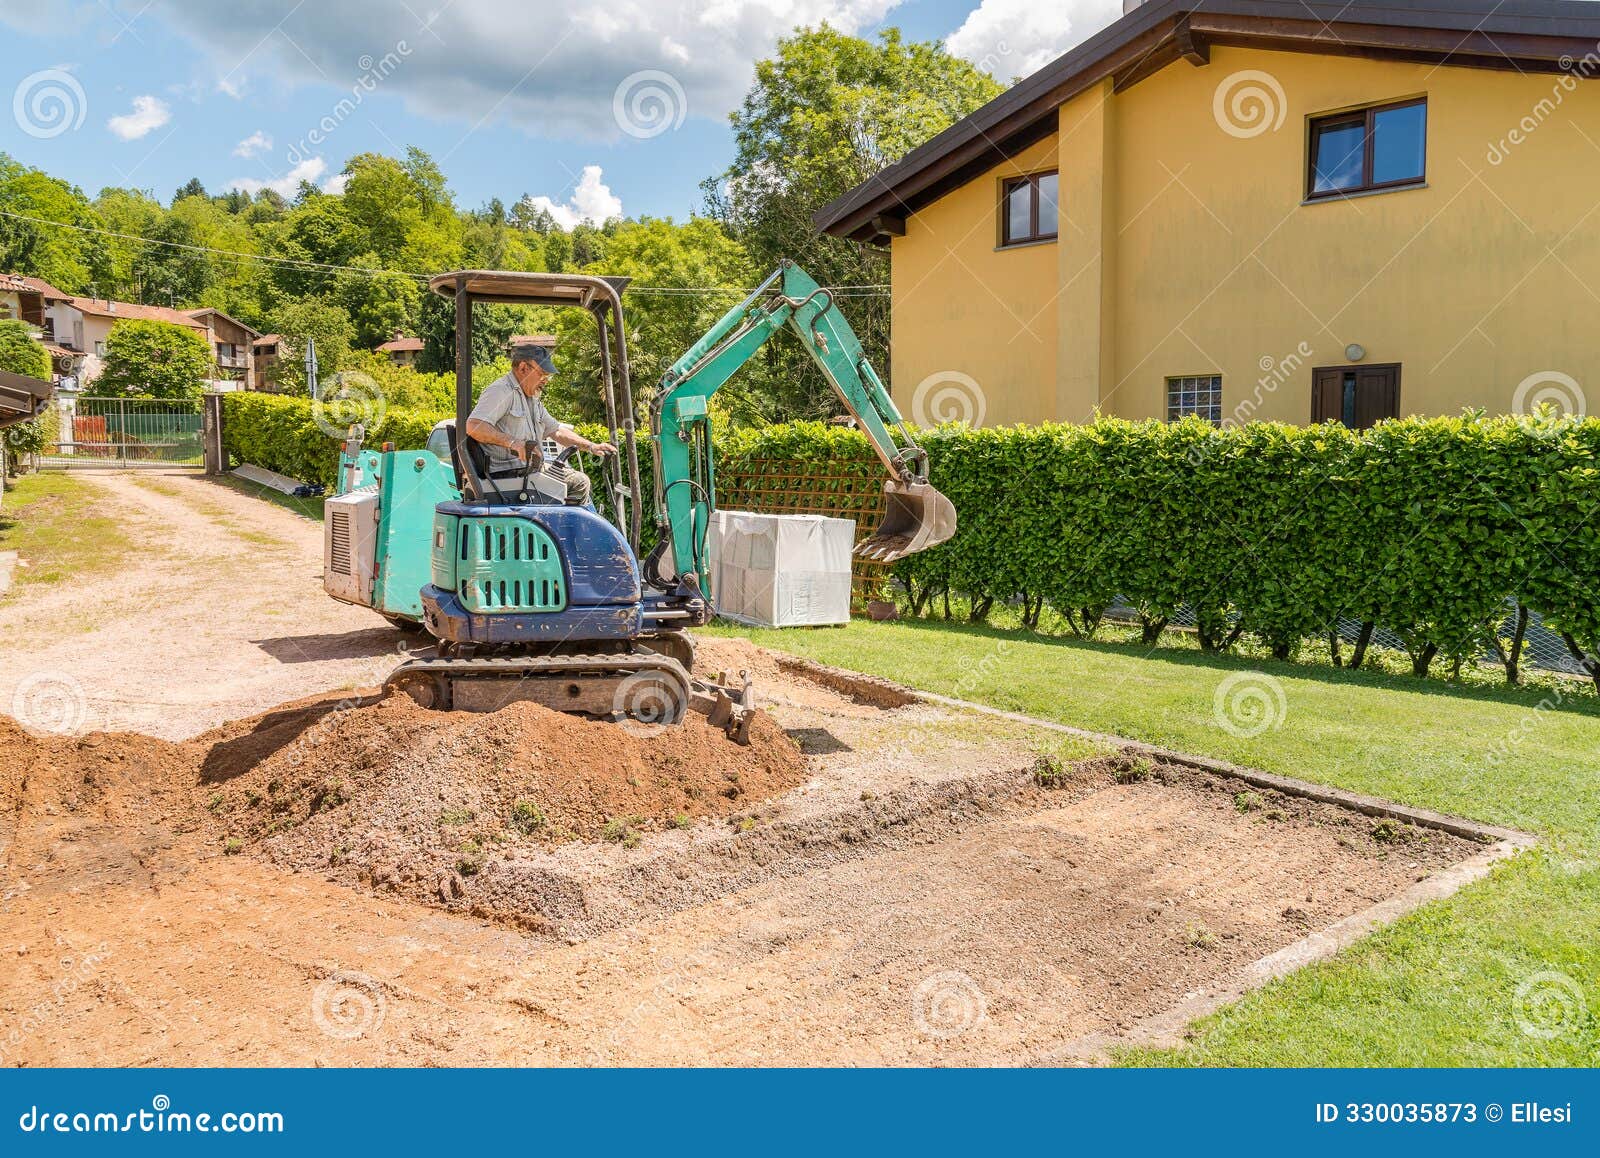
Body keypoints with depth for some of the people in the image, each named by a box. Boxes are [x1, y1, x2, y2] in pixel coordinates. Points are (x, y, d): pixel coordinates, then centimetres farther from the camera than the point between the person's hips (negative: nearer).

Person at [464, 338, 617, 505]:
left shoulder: (532, 399, 22)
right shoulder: (501, 391, -11)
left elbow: (556, 431, 29)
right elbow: (474, 426, -25)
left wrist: (591, 447, 20)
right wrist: (512, 442, -34)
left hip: (531, 466, 10)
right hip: (509, 471, -10)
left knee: (581, 482, 11)